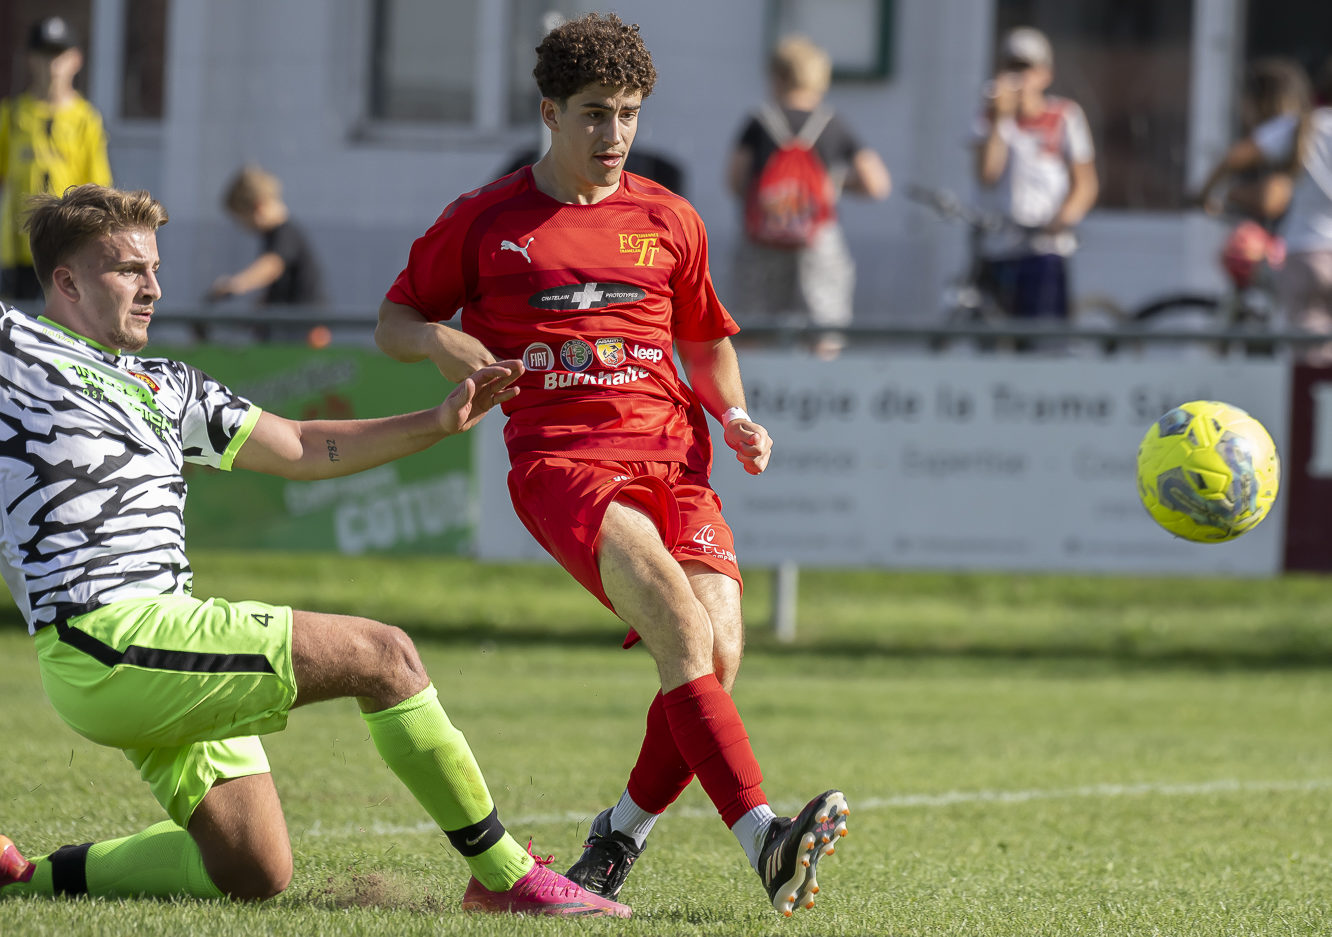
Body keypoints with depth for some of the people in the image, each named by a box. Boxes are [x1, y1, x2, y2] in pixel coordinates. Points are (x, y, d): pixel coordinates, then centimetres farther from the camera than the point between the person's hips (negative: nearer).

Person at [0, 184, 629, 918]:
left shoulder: (165, 386, 25)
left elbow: (299, 449, 26)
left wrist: (439, 423, 18)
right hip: (110, 640, -9)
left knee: (253, 875, 6)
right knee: (381, 654, -12)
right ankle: (505, 878, -6)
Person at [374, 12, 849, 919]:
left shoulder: (668, 221, 17)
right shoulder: (485, 222, 9)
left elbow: (706, 341, 30)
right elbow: (394, 321, 18)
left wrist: (734, 418, 10)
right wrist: (443, 342, -5)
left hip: (671, 456, 4)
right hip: (559, 459, -4)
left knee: (718, 653, -18)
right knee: (680, 624, -28)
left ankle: (618, 841, 5)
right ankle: (764, 838, -40)